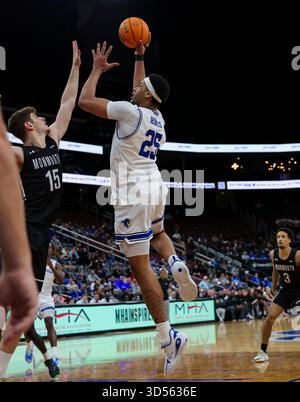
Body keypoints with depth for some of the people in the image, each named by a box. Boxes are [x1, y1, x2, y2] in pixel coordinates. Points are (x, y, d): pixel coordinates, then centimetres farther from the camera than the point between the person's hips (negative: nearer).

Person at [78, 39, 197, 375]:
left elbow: (84, 101, -9)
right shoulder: (157, 116, 10)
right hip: (155, 188, 8)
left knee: (140, 265, -5)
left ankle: (169, 338, -9)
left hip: (133, 195, -8)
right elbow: (140, 93, 33)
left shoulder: (130, 112, -12)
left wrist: (97, 69, 4)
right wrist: (139, 58, 36)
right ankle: (176, 264, 3)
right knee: (156, 234, 38)